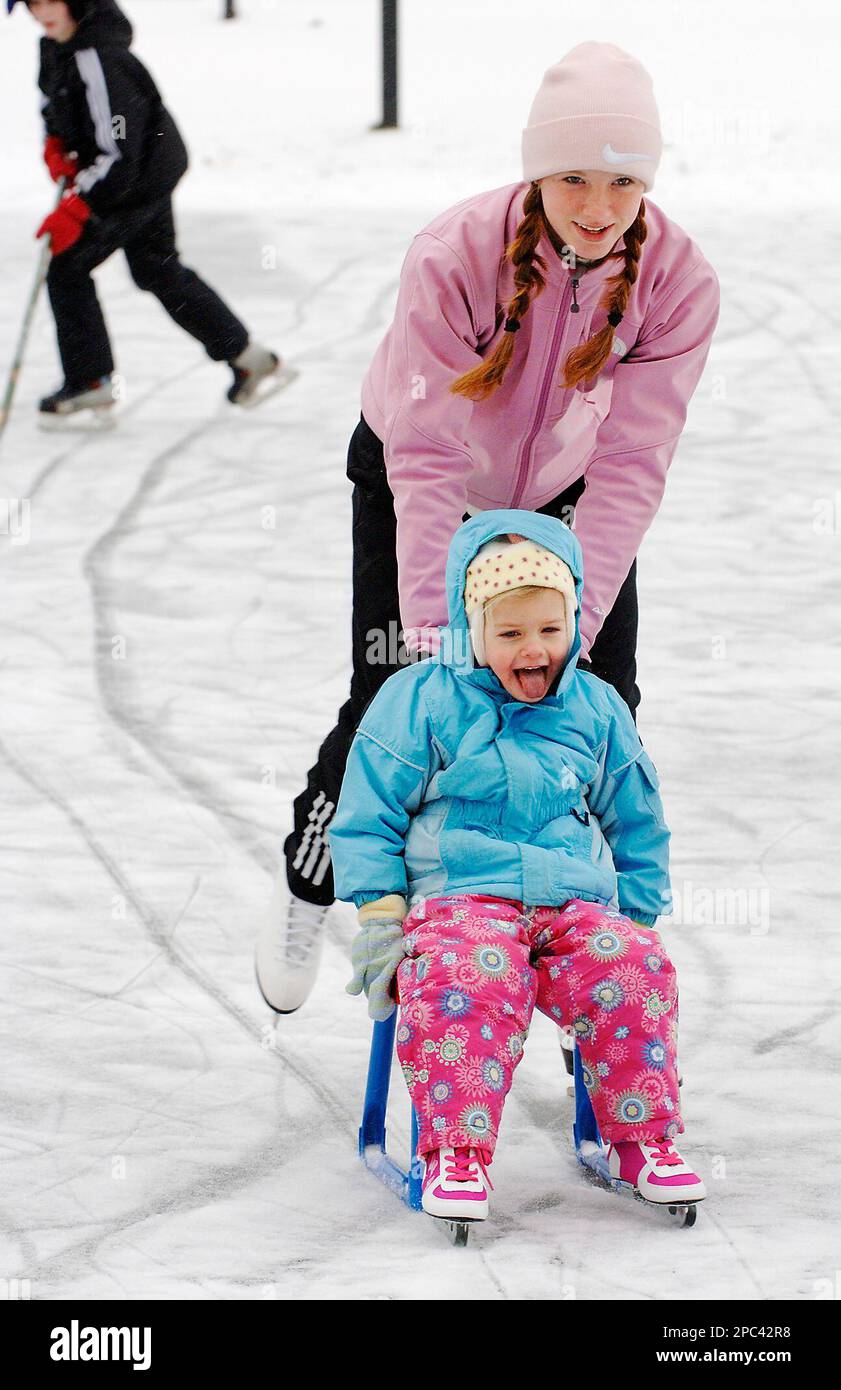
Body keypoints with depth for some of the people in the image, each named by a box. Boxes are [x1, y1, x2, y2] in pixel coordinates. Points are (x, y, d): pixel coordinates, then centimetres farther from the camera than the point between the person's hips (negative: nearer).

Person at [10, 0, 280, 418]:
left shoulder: (98, 59, -32)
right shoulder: (55, 45, -3)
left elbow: (118, 153, -31)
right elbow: (54, 98, 19)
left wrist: (75, 209, -32)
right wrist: (55, 143, 0)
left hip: (140, 176, -10)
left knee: (67, 266, -6)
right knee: (156, 269, 21)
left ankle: (90, 381, 4)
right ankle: (245, 354, 30)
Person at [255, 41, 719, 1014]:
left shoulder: (676, 281, -27)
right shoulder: (453, 258, -35)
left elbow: (630, 465, -28)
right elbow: (426, 459, -34)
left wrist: (574, 620, -37)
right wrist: (434, 624, -39)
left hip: (561, 489, 3)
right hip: (411, 478, -2)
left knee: (601, 700, -4)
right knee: (389, 696, -3)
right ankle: (304, 896, 22)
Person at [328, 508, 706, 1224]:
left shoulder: (596, 710, 15)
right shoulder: (419, 701, 4)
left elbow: (637, 829, 26)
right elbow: (367, 821, 6)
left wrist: (635, 916, 16)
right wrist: (380, 920, -3)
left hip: (577, 905, 3)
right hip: (460, 902, -3)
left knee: (634, 972, -28)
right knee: (467, 983, -37)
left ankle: (642, 1137, -14)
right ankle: (457, 1151, -31)